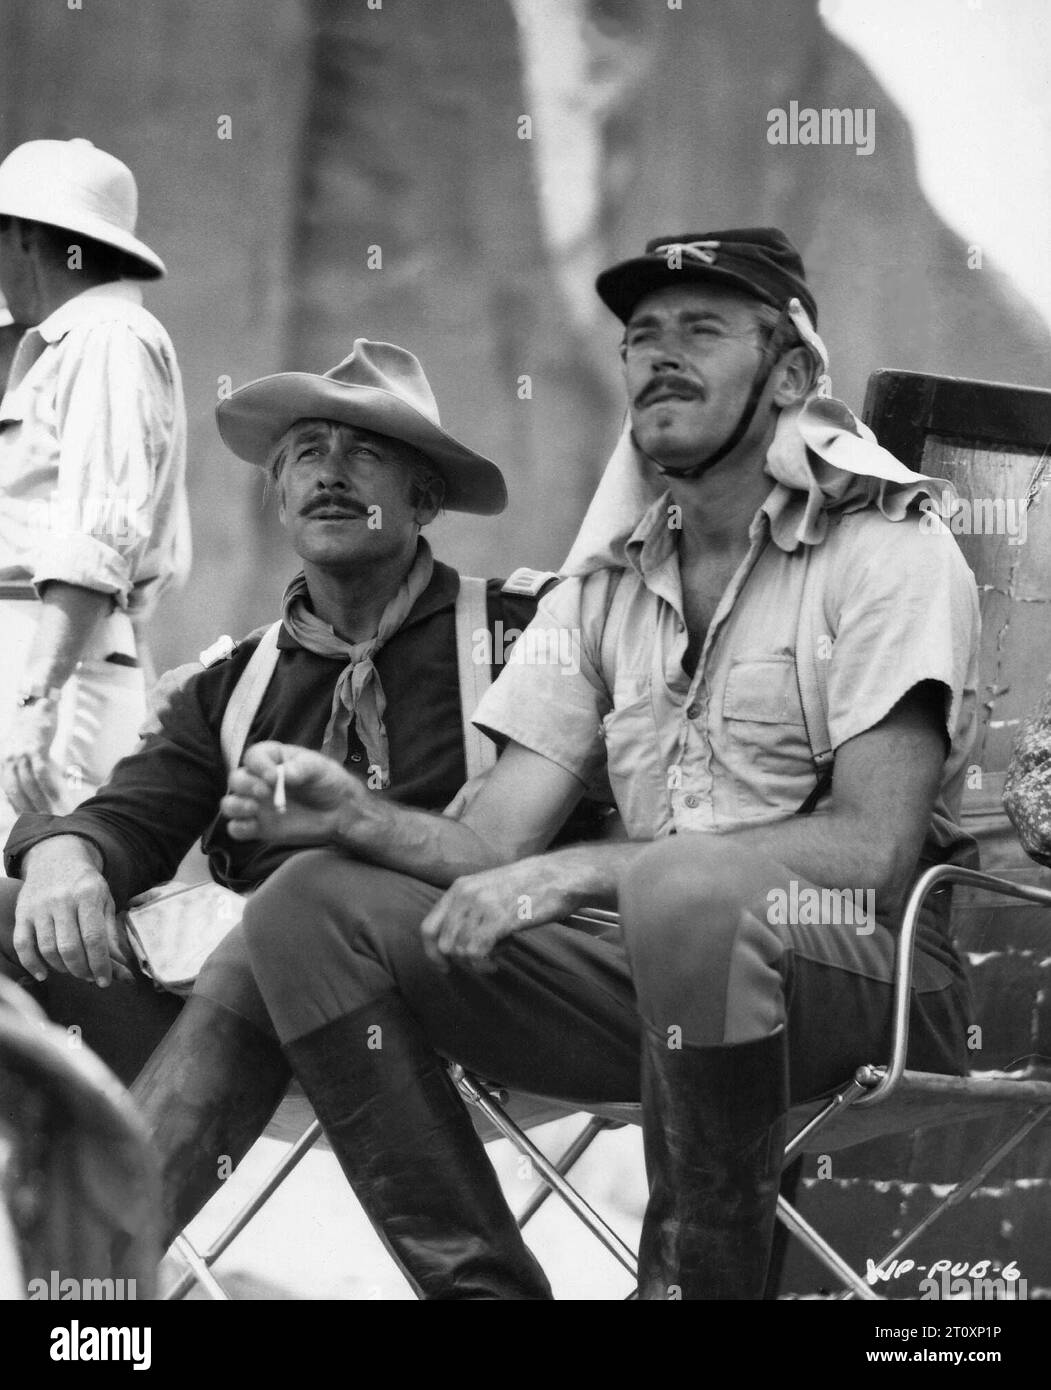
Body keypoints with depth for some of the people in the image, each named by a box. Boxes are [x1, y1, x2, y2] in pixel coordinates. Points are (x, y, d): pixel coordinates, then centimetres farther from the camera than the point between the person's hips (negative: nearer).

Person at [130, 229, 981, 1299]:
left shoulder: (890, 558, -6)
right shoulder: (603, 588, 14)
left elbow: (876, 847, -18)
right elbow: (490, 846, 6)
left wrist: (579, 871, -24)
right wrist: (358, 820, -17)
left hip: (878, 981, -6)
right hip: (663, 976, 6)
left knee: (684, 886, -39)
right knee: (315, 904, -5)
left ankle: (698, 1278, -20)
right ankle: (482, 1285, -7)